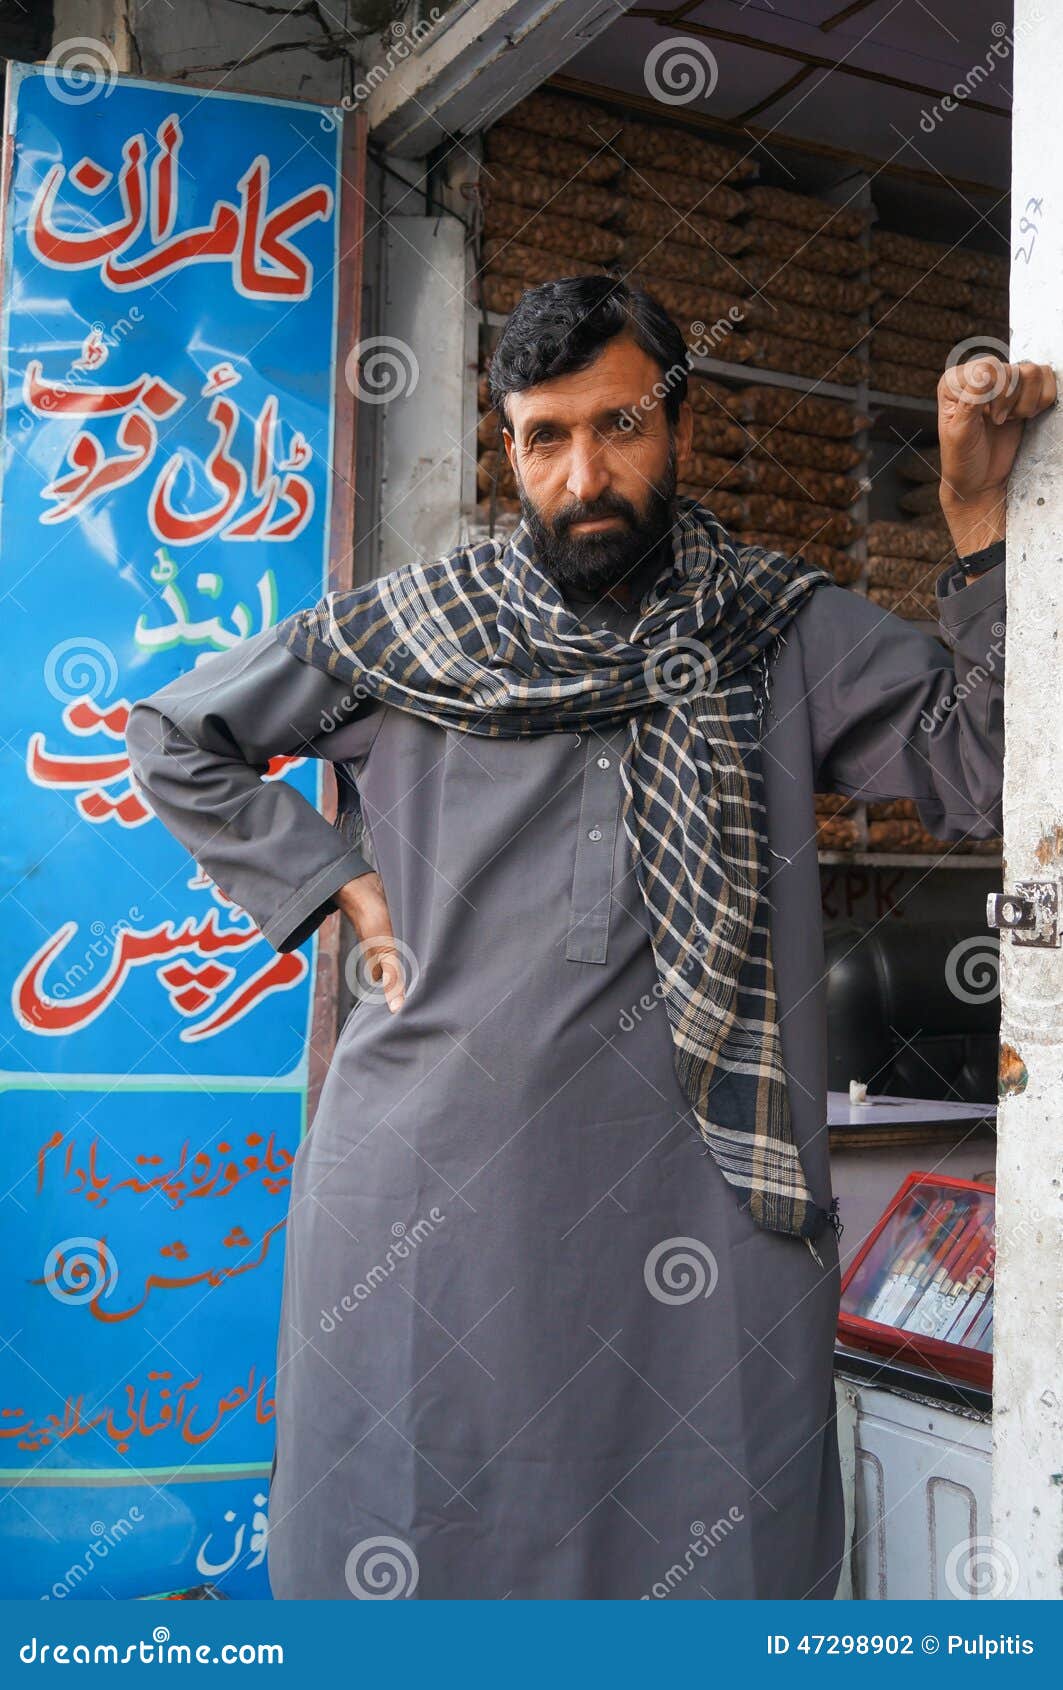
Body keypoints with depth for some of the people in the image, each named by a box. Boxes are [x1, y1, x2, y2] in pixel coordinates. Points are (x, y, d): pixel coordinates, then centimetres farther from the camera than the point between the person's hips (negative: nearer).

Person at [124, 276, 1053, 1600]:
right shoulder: (408, 632, 4)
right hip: (428, 1190, 1)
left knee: (710, 1556, 9)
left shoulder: (789, 633, 4)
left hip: (703, 1212, 0)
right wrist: (336, 881, 3)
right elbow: (172, 739, 13)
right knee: (406, 1559, 12)